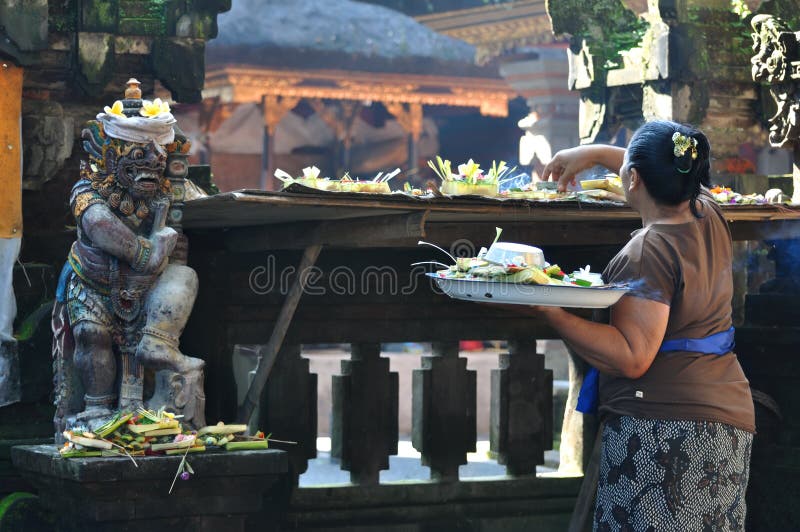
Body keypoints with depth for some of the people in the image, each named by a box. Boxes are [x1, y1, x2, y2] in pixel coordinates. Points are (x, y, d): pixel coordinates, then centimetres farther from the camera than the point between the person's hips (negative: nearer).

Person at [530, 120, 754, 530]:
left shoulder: (647, 253, -18)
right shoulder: (709, 218, 6)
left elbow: (632, 360, -22)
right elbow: (672, 174, 30)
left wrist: (551, 314, -25)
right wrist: (595, 153, 33)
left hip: (664, 430, -9)